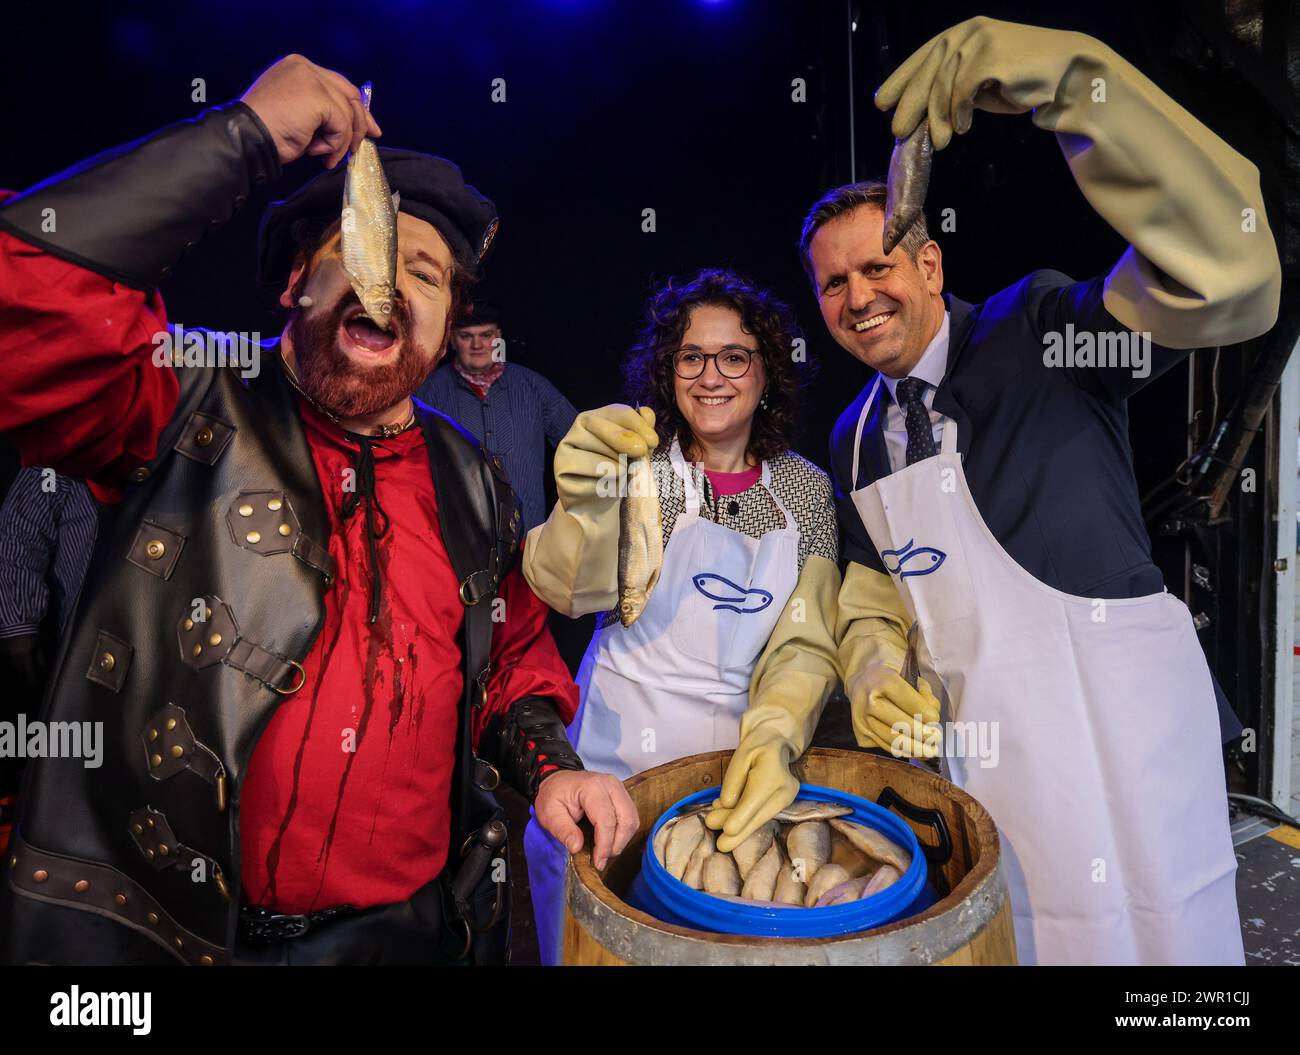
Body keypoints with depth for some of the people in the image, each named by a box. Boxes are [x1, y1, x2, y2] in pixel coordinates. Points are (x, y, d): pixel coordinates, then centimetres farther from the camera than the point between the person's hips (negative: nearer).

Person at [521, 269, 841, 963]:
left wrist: (773, 734, -22)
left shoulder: (807, 490, 1)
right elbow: (571, 590, -18)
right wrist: (587, 506, -39)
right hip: (616, 753, -1)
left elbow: (806, 644, -3)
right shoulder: (639, 464, -5)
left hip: (739, 757, 2)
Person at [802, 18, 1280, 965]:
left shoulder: (1035, 333, -10)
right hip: (972, 746, 6)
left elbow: (1225, 282, -28)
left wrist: (1070, 78, -35)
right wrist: (874, 671, -6)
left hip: (1117, 734, -5)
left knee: (1148, 933, 9)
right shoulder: (853, 438, 8)